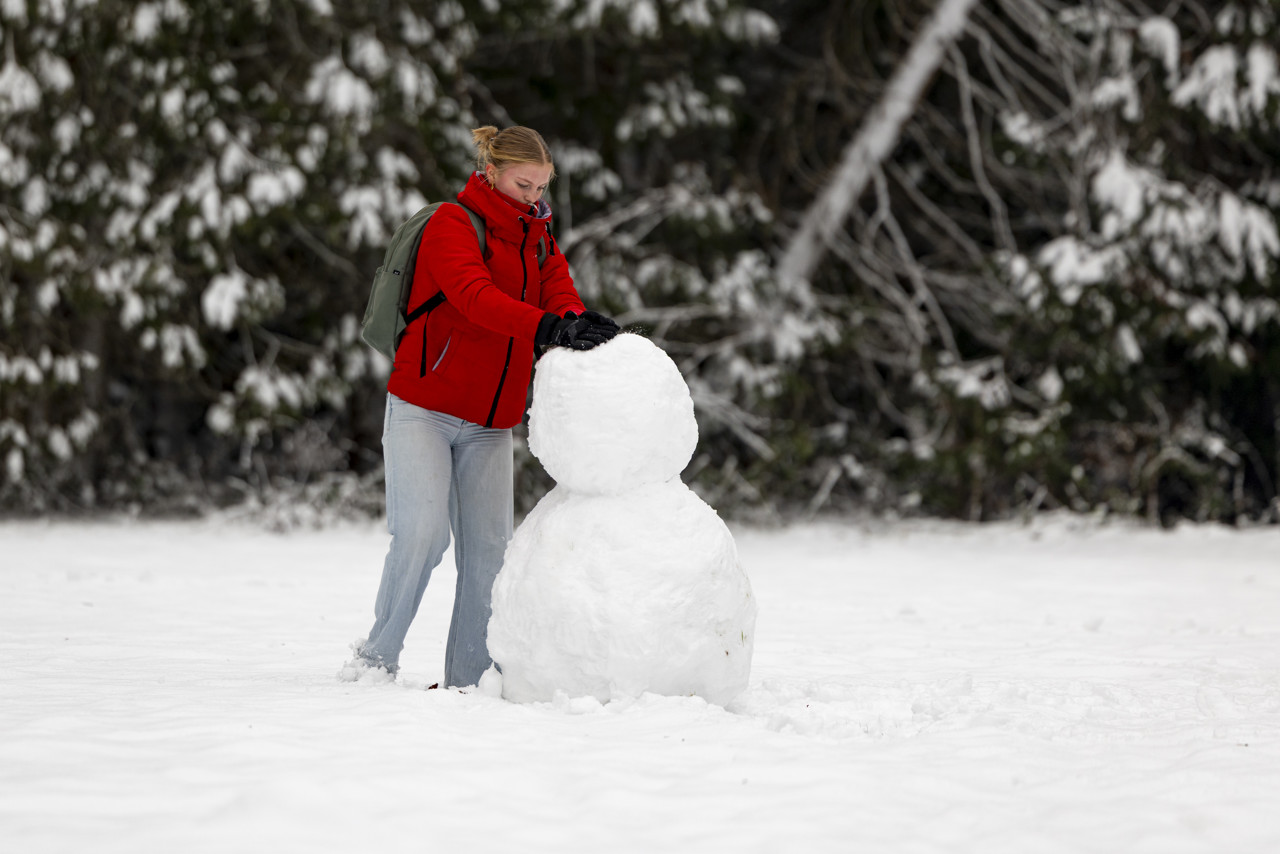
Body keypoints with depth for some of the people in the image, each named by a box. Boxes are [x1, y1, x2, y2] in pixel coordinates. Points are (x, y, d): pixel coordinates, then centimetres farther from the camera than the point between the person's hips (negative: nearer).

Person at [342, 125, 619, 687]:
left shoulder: (538, 238, 13)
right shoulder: (452, 224, -8)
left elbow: (559, 289, -5)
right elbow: (474, 296, -27)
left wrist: (579, 322, -30)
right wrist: (545, 327, -41)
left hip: (489, 425, 6)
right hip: (422, 410, -6)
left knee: (488, 547, -2)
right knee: (423, 532, -17)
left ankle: (468, 678, 4)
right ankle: (378, 655, 0)